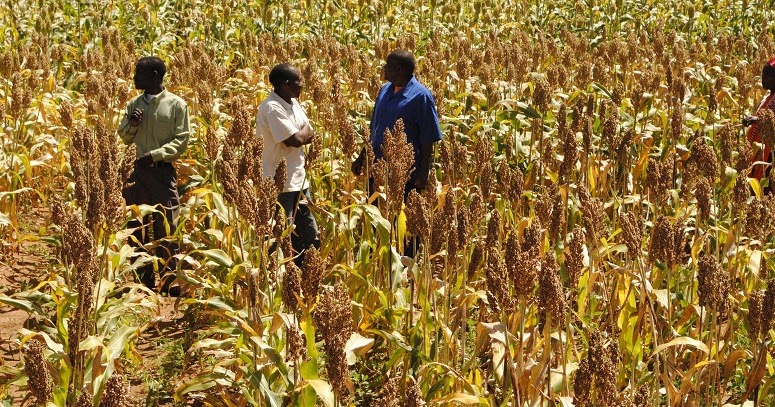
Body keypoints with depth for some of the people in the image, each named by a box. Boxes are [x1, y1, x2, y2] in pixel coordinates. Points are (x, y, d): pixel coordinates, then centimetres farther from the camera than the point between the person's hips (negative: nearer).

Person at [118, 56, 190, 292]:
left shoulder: (176, 104, -4)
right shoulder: (134, 104, 11)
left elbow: (182, 141, -7)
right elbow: (125, 138, 16)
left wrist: (155, 154, -19)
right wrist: (131, 124, -5)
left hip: (163, 173, -5)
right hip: (138, 171, 5)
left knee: (165, 229, -4)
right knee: (136, 228, 8)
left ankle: (169, 283, 4)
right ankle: (143, 280, 18)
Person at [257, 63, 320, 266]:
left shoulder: (293, 103, 10)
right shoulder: (272, 107, -19)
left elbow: (310, 135, 12)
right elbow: (297, 139, -22)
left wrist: (301, 135, -7)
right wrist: (305, 130, -3)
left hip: (298, 179, 9)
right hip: (281, 183, -9)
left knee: (309, 236, 15)